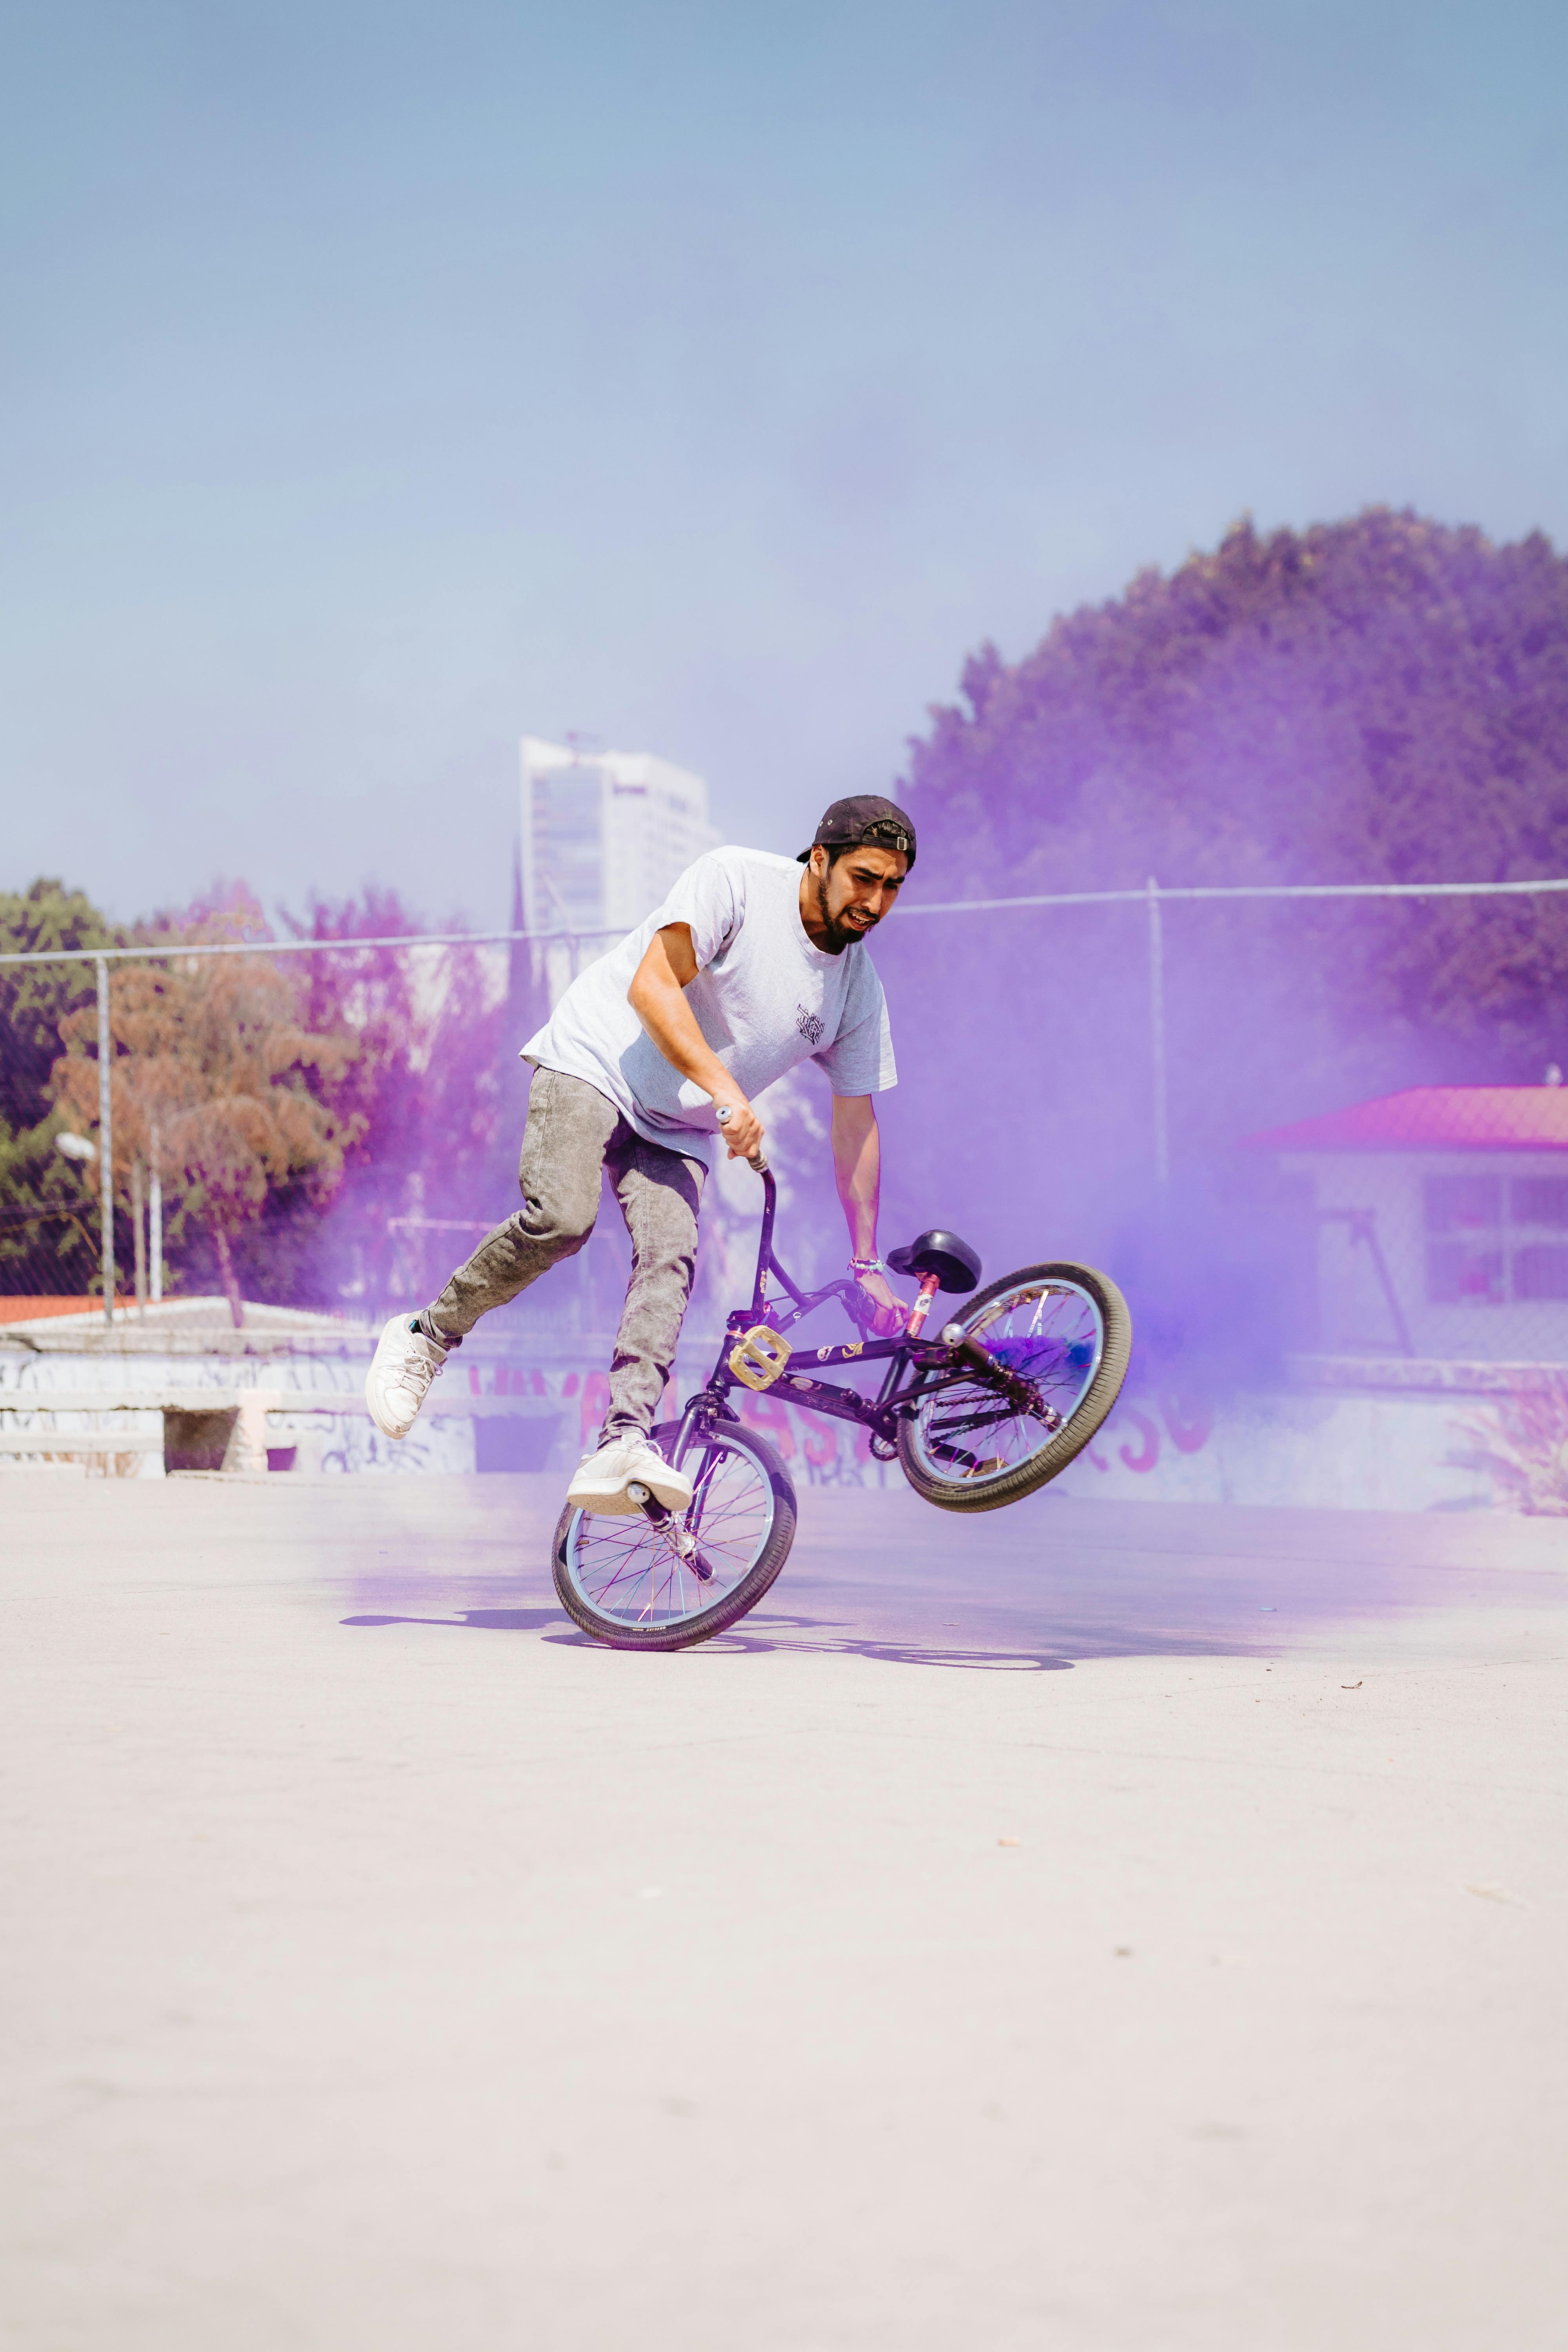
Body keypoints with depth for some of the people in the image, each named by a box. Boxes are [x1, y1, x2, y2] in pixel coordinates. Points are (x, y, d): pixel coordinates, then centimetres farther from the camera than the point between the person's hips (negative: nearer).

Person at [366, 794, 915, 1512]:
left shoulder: (859, 989, 2)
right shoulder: (735, 880, -15)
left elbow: (856, 1125, 9)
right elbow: (652, 987, -23)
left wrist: (866, 1266, 10)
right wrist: (724, 1091, -33)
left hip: (675, 1129, 5)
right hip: (595, 1062, -5)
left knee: (670, 1257, -21)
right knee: (562, 1218, -29)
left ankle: (622, 1447, -32)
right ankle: (424, 1340, -9)